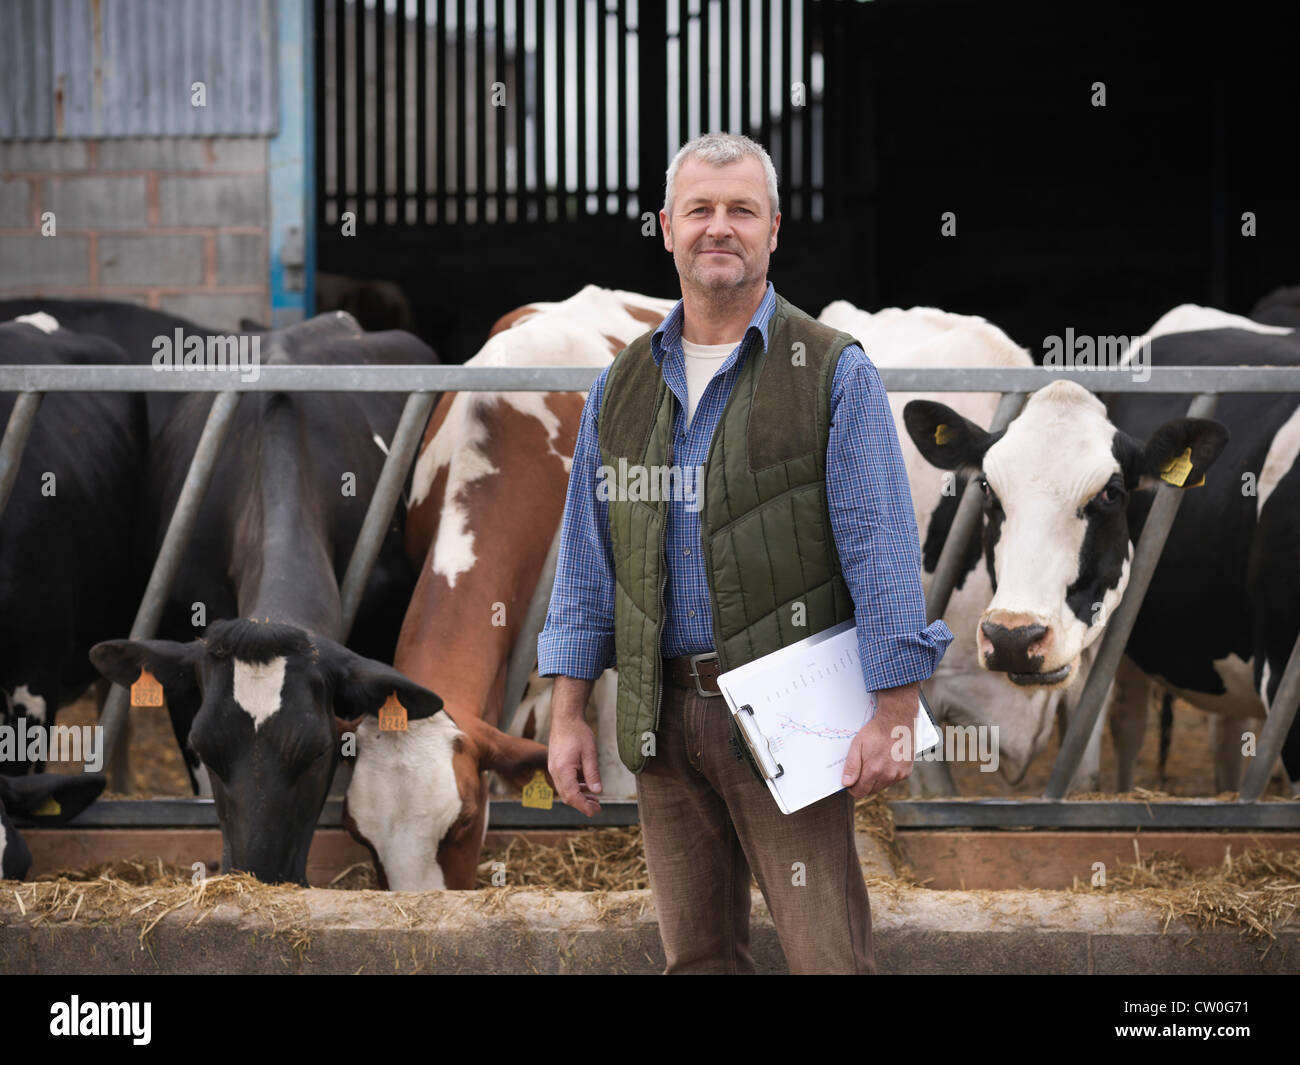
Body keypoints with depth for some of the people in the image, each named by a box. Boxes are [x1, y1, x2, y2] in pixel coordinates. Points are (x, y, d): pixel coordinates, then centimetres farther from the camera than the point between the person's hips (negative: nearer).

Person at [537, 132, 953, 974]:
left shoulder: (834, 373, -2)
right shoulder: (624, 385, 12)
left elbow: (880, 547, -7)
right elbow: (588, 558, 15)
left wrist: (895, 715, -13)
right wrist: (568, 714, 8)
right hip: (663, 714, 5)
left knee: (828, 955, -8)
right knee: (698, 954, 9)